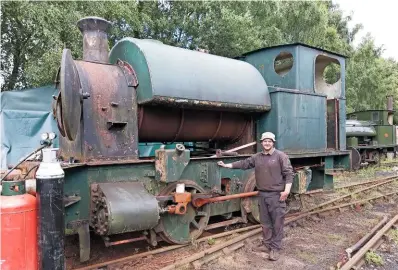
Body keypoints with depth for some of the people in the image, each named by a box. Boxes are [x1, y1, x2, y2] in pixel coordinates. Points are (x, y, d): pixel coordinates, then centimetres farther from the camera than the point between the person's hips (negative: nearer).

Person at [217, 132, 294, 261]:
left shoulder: (281, 156, -6)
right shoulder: (257, 157, 10)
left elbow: (289, 173, -8)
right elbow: (243, 163, 15)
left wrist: (286, 190, -17)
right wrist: (226, 165, 14)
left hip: (277, 195, -5)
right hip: (262, 194, 5)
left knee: (277, 222, 1)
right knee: (265, 222, 14)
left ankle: (275, 248, 11)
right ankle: (267, 244, 27)